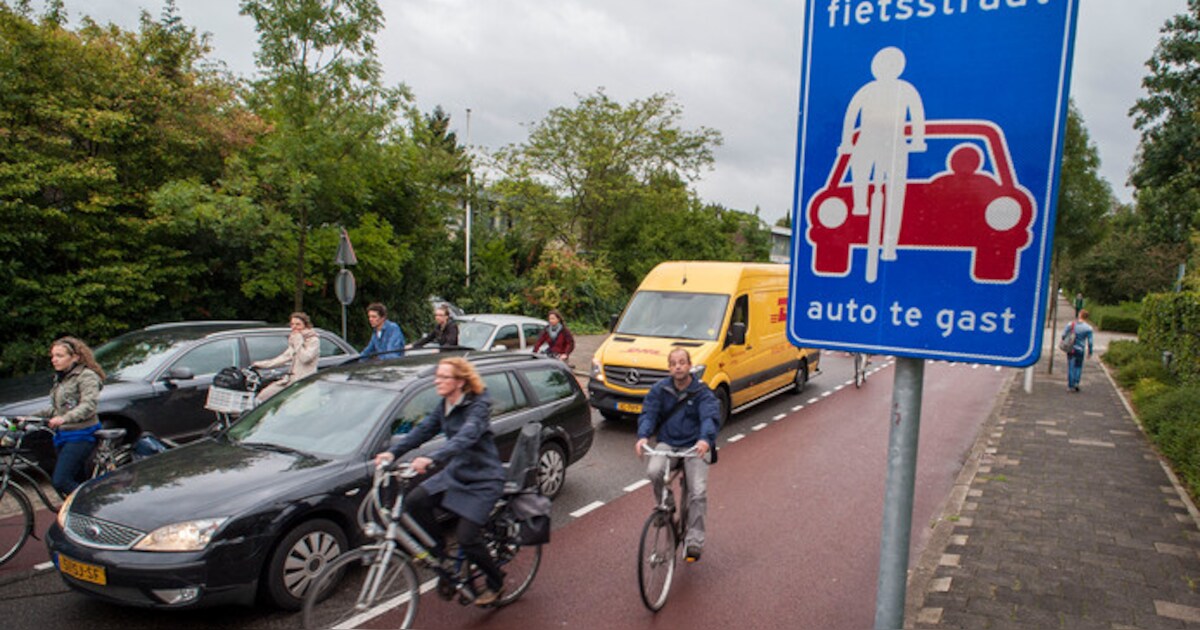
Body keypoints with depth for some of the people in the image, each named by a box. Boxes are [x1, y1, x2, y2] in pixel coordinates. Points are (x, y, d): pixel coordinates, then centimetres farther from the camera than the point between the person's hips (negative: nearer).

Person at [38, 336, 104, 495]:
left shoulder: (86, 376, -11)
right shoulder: (60, 378, 17)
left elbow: (88, 405, -25)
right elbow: (55, 409, 23)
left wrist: (64, 418, -38)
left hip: (81, 436, -9)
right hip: (63, 436, 9)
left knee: (60, 482, -15)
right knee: (75, 482, 11)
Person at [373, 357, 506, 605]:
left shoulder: (478, 407, -21)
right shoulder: (444, 406, 4)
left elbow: (464, 438, -37)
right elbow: (422, 429, -2)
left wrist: (431, 459, -51)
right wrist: (393, 452, -16)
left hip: (483, 480, -7)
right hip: (453, 473, 7)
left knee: (466, 537, -12)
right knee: (415, 501, -15)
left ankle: (496, 583, 15)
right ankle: (438, 548, 8)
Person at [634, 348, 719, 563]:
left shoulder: (702, 392, -2)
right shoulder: (659, 390, 4)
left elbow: (709, 417, -17)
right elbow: (648, 414, -5)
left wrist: (705, 439, -38)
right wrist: (643, 436, -26)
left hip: (694, 447, -1)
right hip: (666, 444, 2)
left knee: (698, 492, -14)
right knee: (653, 471, -28)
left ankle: (694, 541, 0)